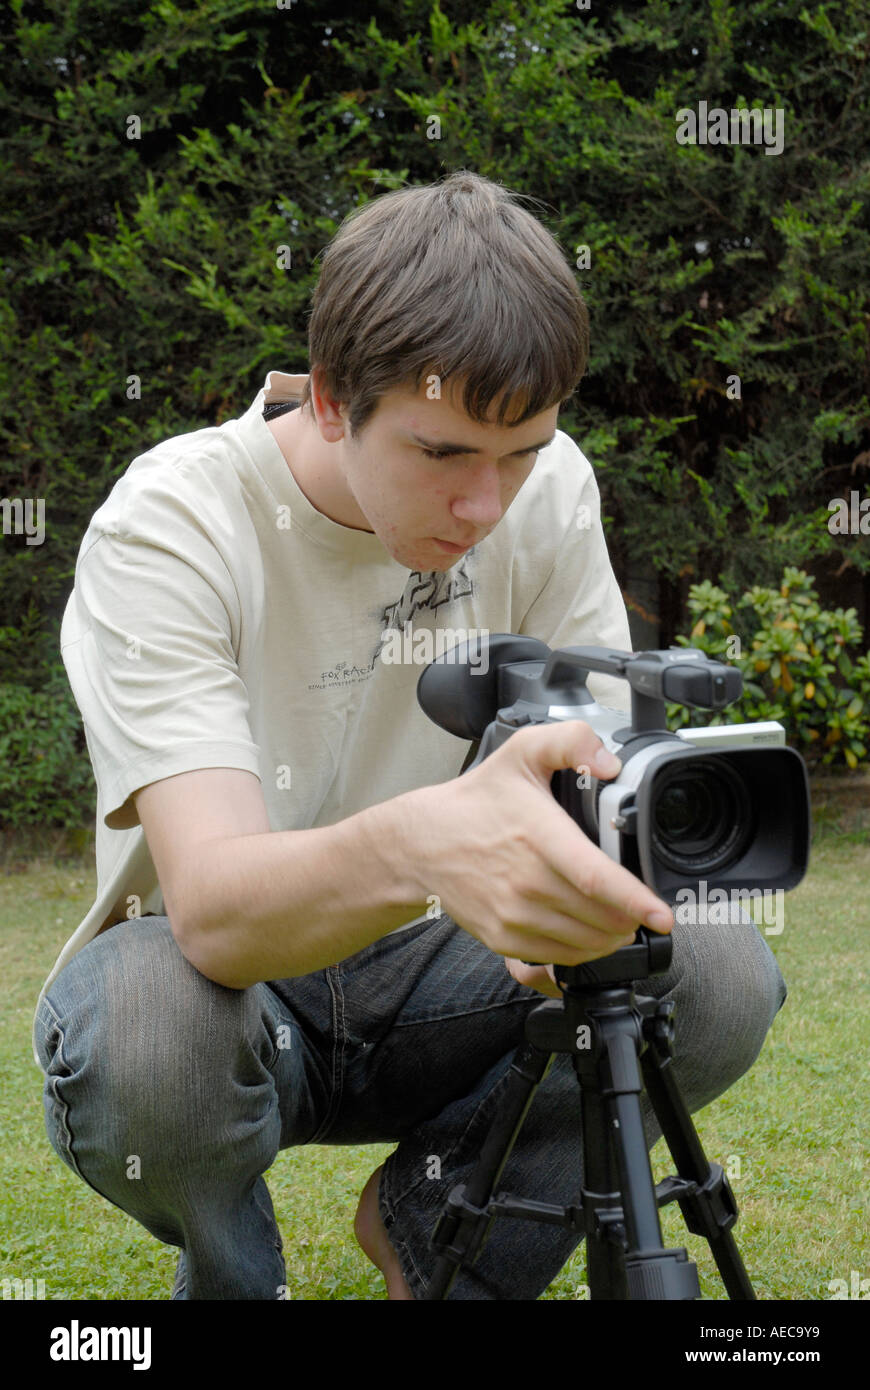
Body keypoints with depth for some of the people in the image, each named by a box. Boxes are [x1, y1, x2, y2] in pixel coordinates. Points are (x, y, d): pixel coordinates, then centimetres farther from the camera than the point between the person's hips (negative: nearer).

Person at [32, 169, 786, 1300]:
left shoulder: (548, 492, -9)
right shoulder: (168, 527, -24)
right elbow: (213, 908, -37)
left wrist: (596, 867, -36)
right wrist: (416, 846, -60)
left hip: (419, 980, 4)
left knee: (724, 975, -21)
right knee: (140, 1036, -38)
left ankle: (434, 1222, 6)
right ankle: (230, 1273, -2)